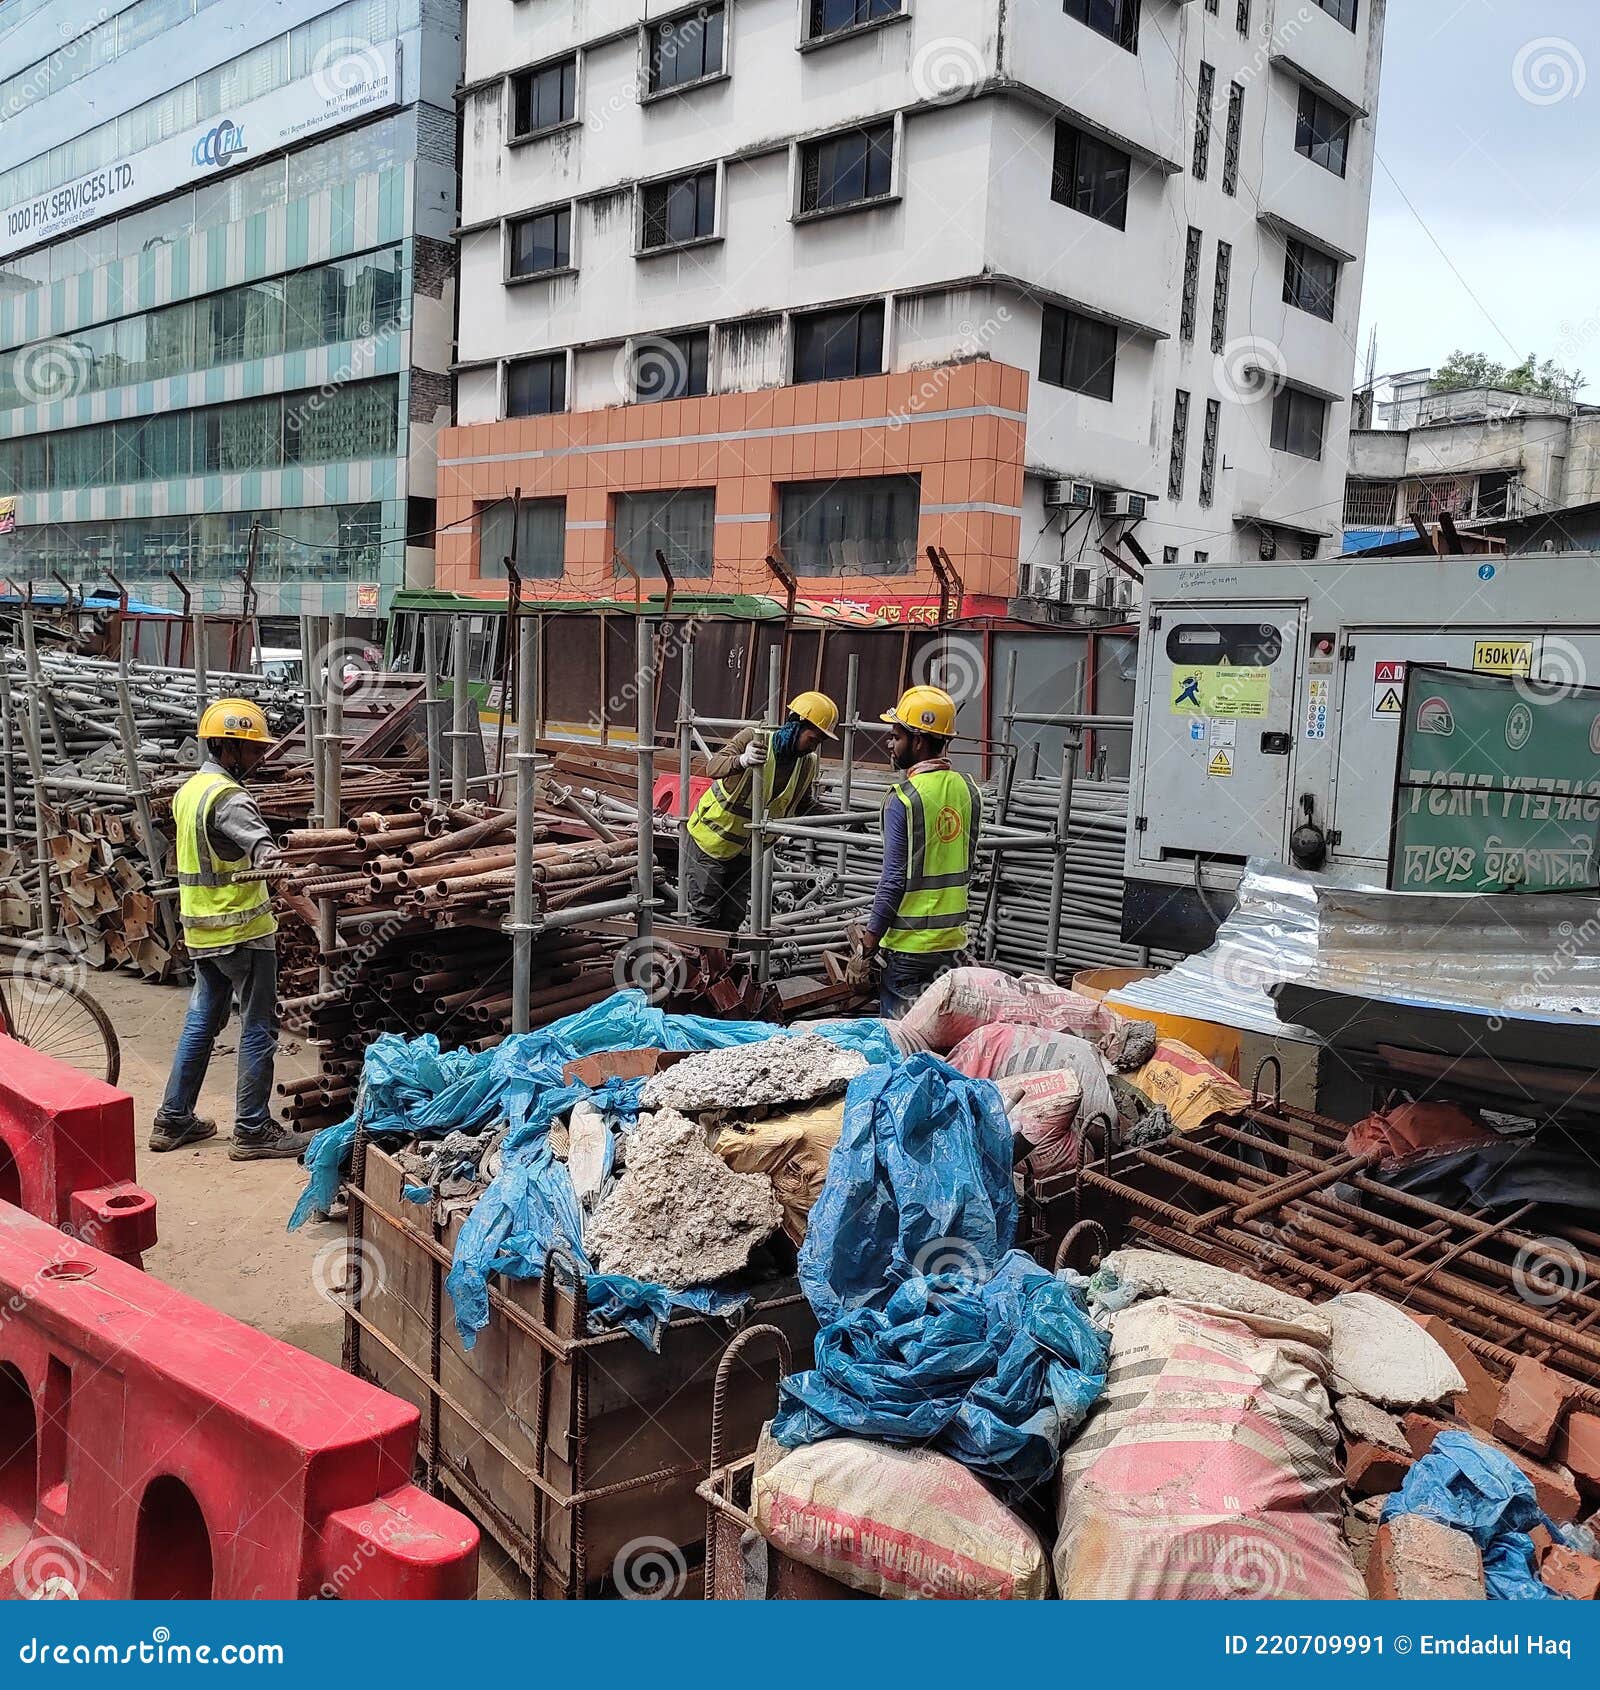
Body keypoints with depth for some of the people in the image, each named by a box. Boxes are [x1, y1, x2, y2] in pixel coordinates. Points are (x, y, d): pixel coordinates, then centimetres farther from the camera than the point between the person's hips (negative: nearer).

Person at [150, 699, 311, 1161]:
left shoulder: (188, 790, 11)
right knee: (258, 1029, 0)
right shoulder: (228, 798, -19)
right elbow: (262, 848, -39)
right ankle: (252, 1131, 7)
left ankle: (173, 1120, 25)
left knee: (201, 1021, 18)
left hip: (201, 931, 9)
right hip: (242, 931, -9)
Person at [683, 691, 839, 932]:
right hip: (710, 841, -5)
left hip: (745, 852, 6)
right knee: (705, 915, -5)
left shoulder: (808, 764, -5)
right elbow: (715, 767, -36)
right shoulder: (754, 739, -22)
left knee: (732, 919, 9)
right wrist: (742, 761, -59)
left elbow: (806, 808, 6)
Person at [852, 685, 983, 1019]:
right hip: (954, 941, 7)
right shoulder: (968, 791, 5)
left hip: (909, 946, -7)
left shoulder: (903, 799, -15)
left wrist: (866, 950, -9)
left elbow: (894, 880, -16)